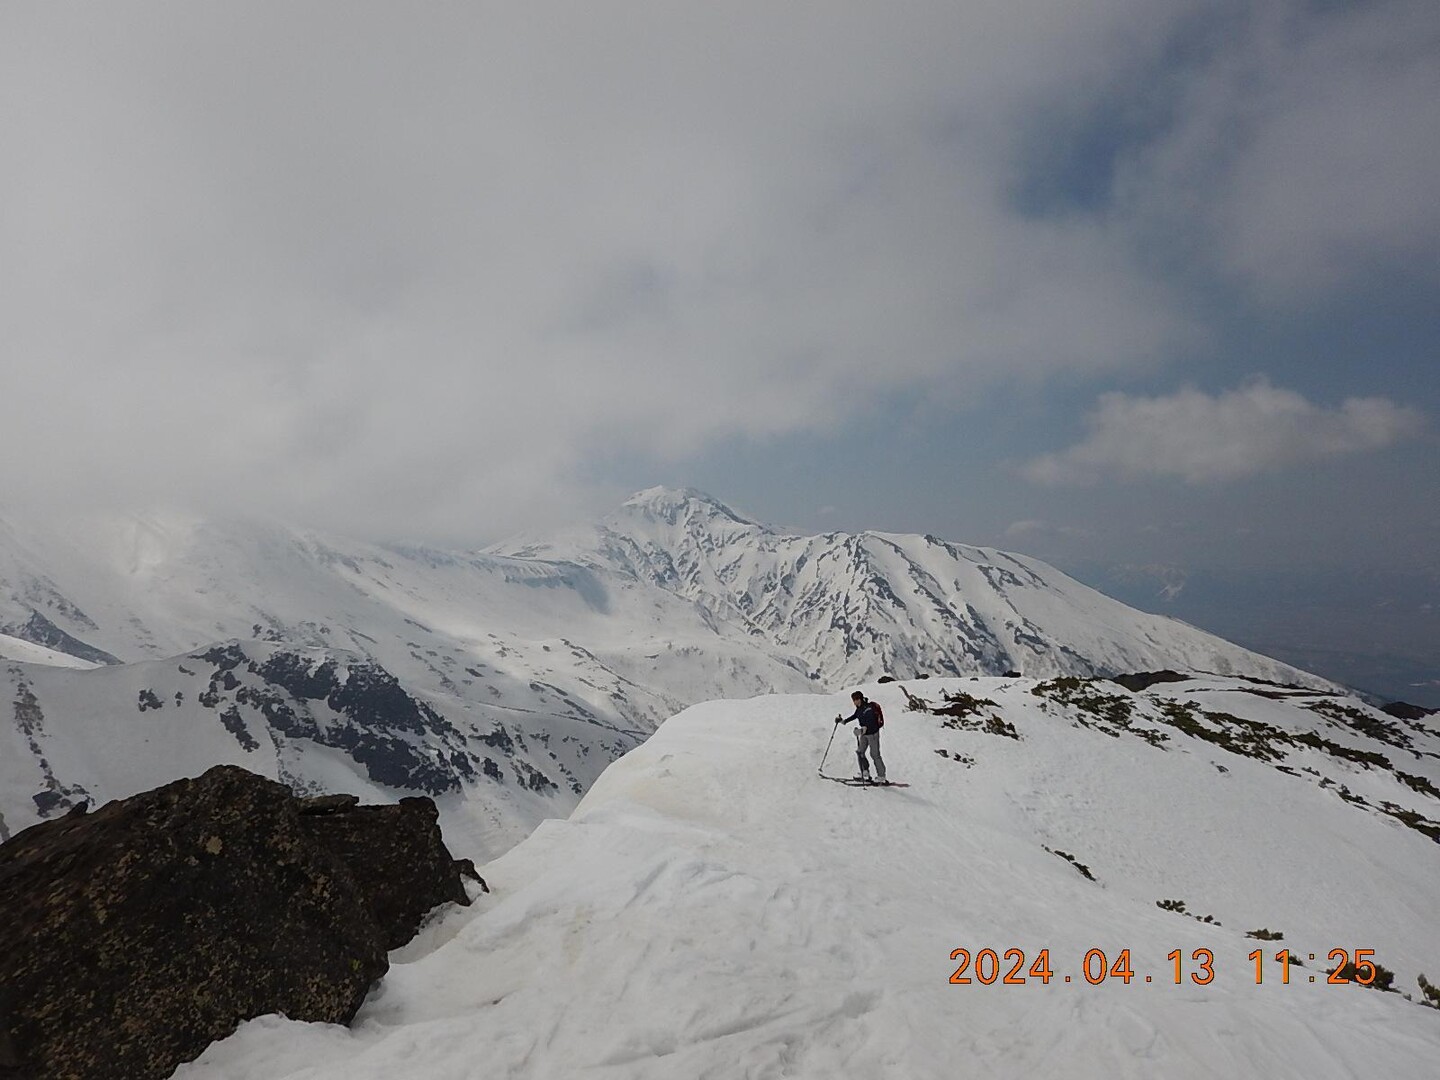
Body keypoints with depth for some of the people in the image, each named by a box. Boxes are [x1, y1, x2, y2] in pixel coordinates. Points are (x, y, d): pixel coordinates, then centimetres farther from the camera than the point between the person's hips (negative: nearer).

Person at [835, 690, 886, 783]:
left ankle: (881, 777, 5)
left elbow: (872, 722, -35)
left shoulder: (869, 708, -25)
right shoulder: (859, 708, 2)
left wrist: (863, 729, -47)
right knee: (860, 752, 6)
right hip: (864, 734, 9)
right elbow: (854, 716, 19)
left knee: (875, 754, -4)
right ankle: (865, 773, 16)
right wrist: (843, 720, 14)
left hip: (873, 733, -9)